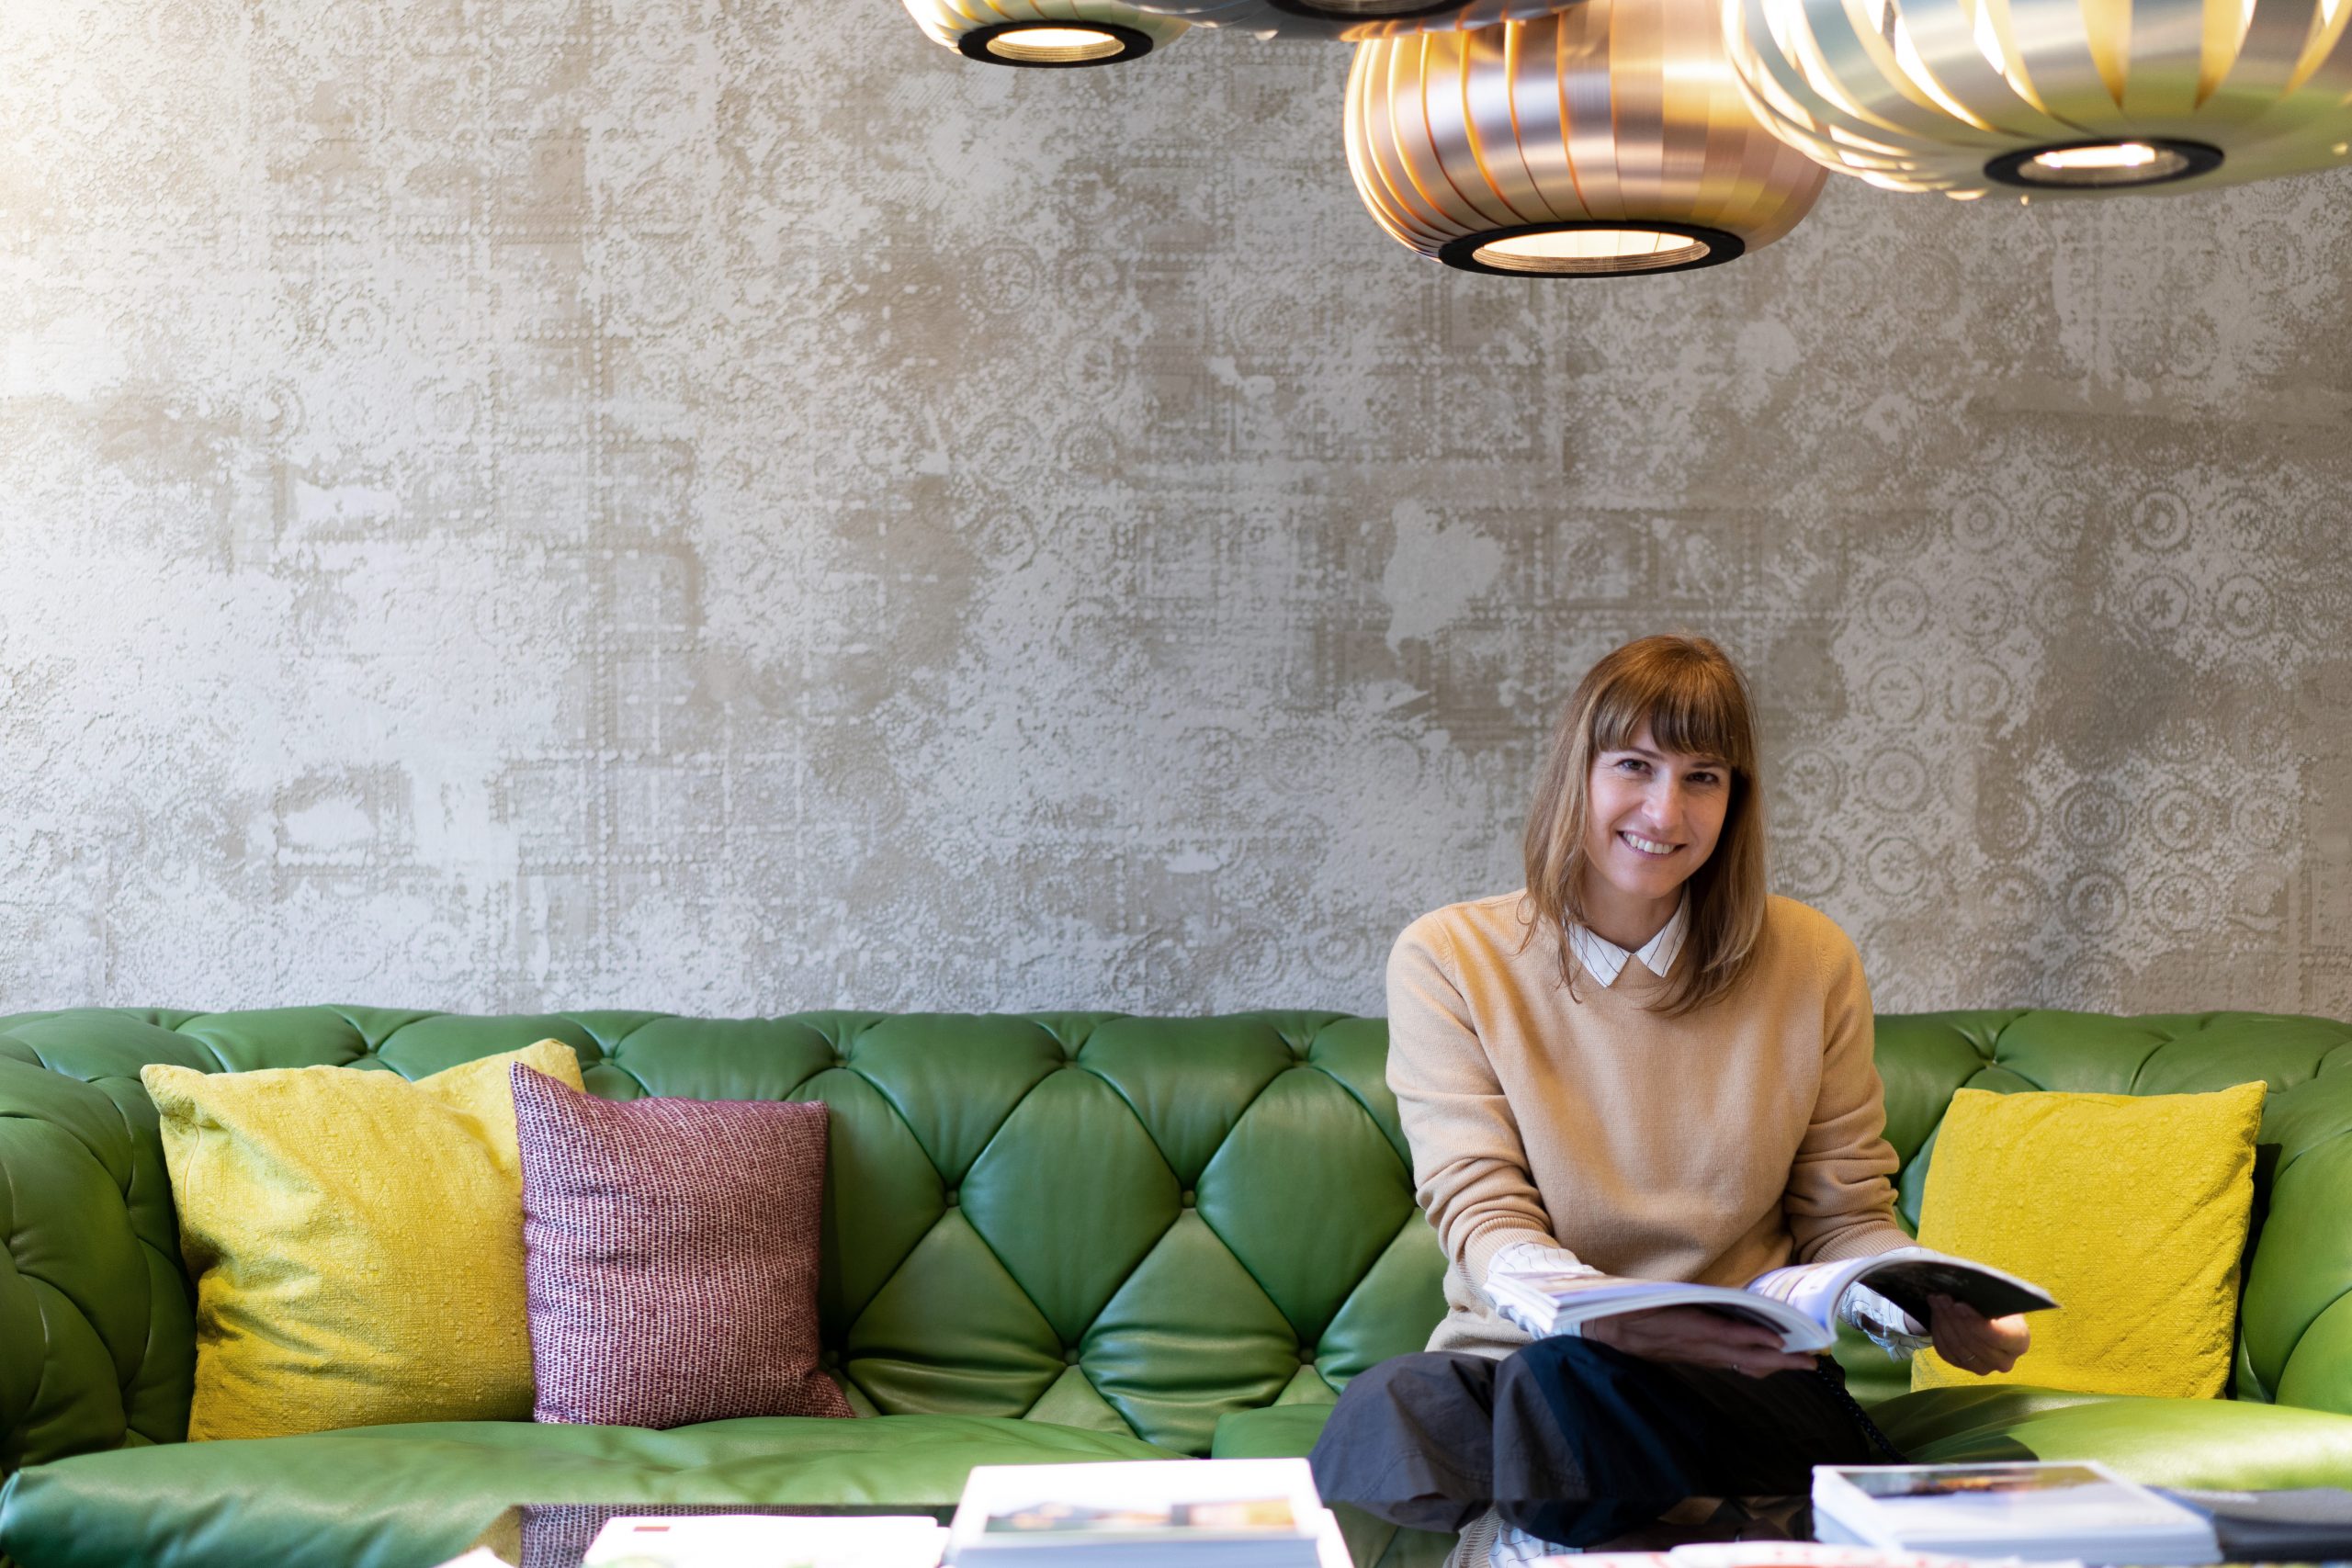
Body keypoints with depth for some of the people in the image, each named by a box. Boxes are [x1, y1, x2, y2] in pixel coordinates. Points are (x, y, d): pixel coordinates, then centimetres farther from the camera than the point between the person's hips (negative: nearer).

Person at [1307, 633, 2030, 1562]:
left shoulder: (1811, 964, 6)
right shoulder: (1448, 961, 0)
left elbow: (1846, 1222, 9)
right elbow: (1480, 1215, -8)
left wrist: (1941, 1308, -15)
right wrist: (1606, 1310, -31)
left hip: (1748, 1381, 0)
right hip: (1505, 1364, 0)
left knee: (1575, 1380, -36)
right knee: (1386, 1408, -36)